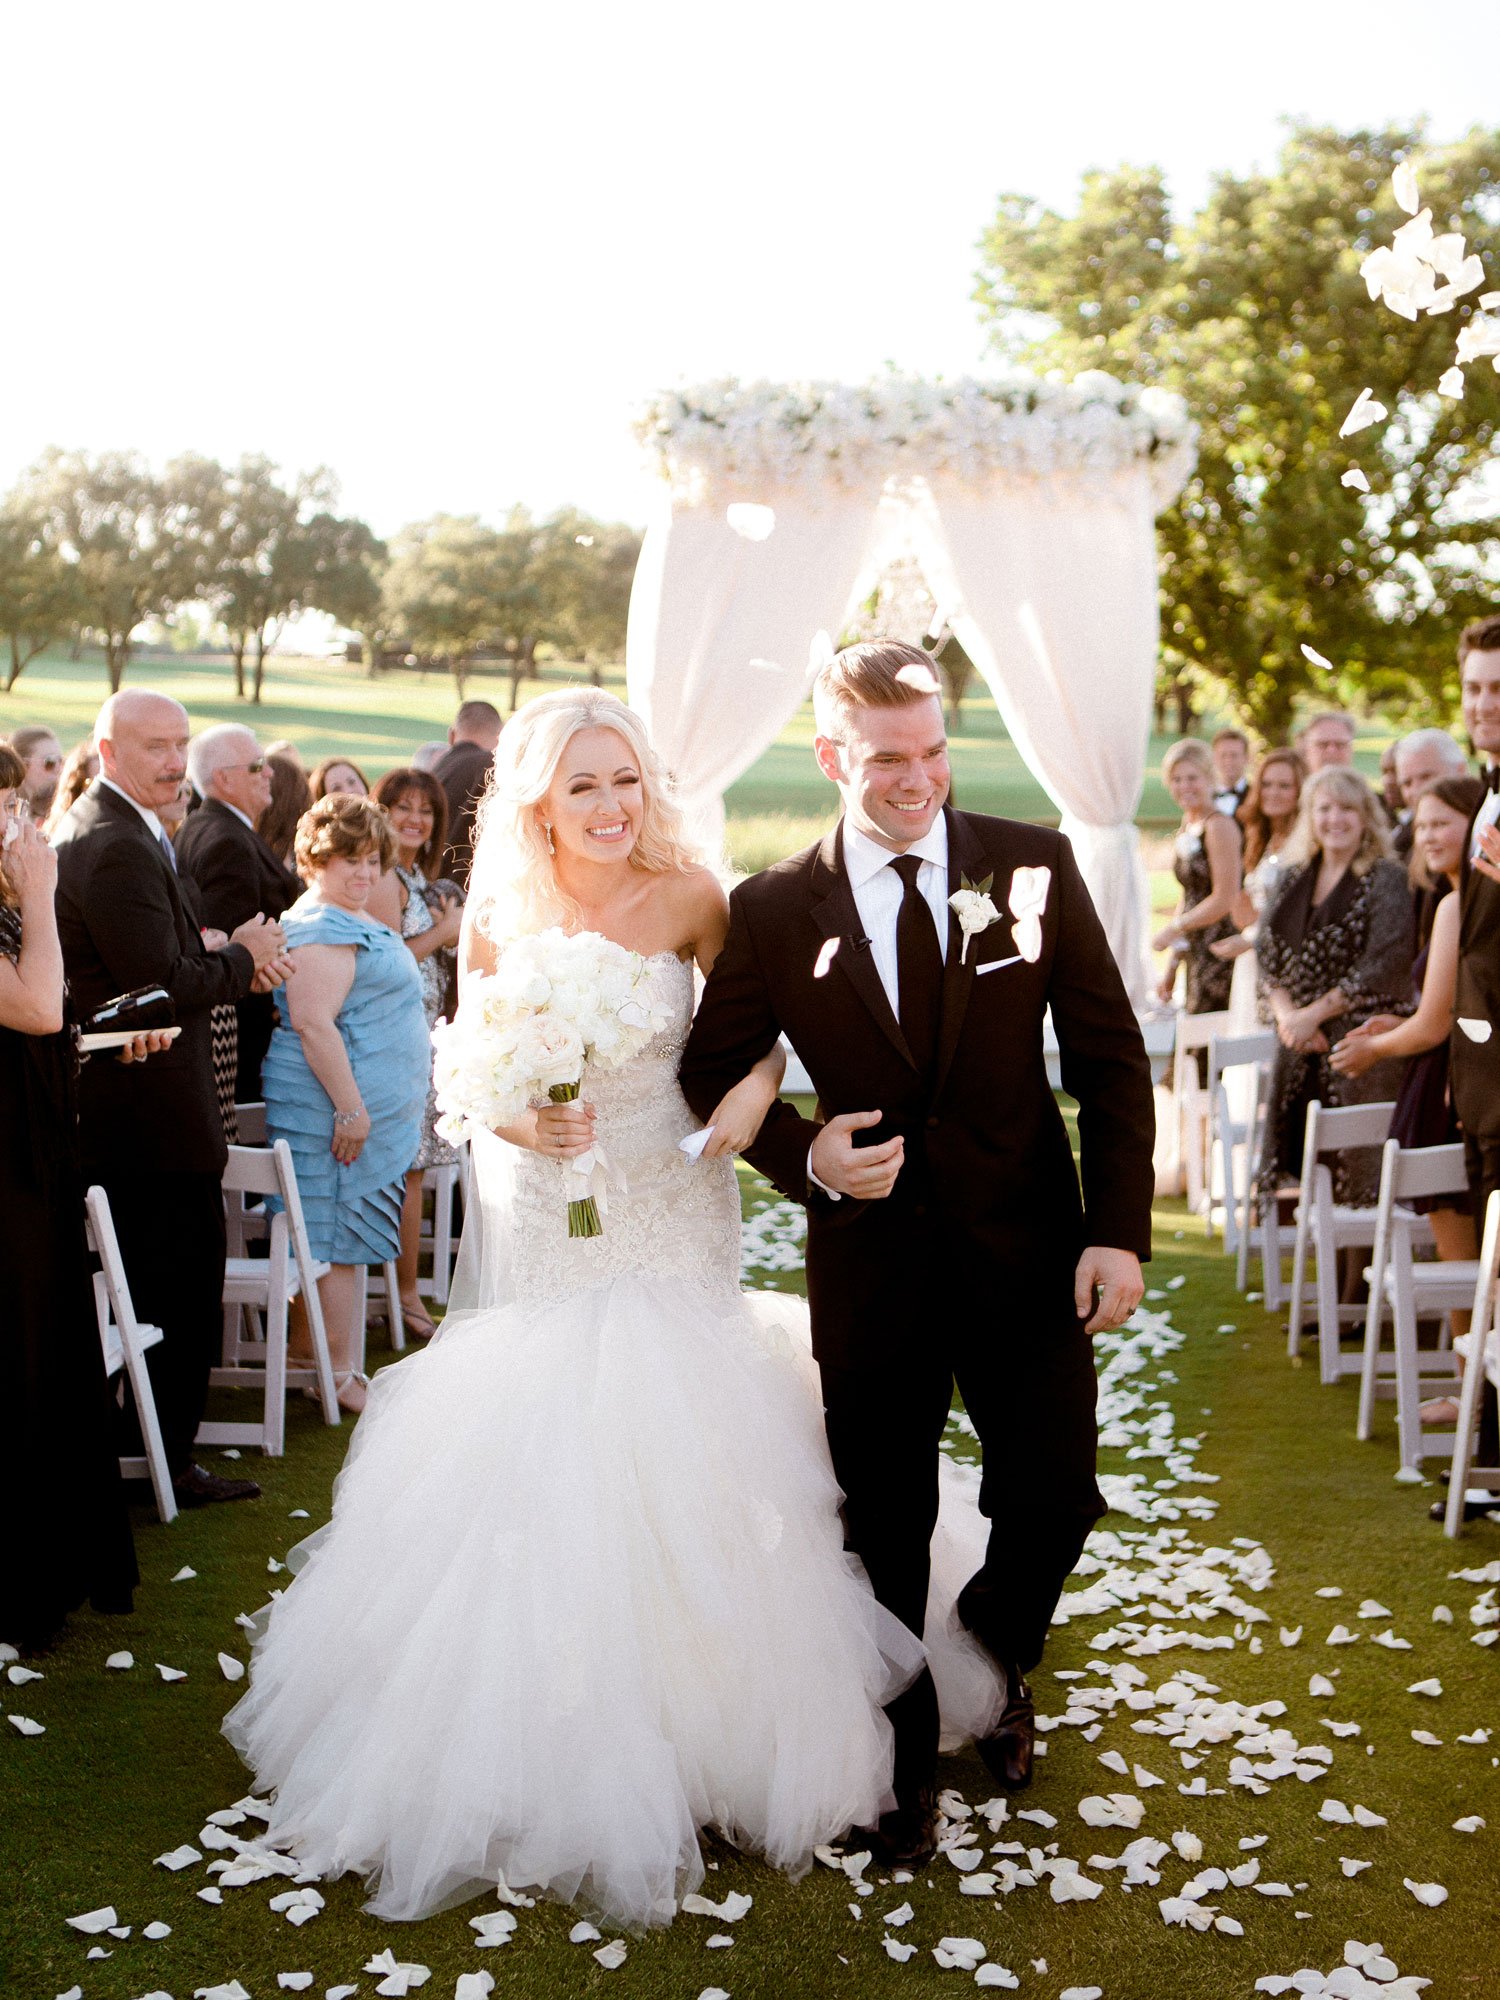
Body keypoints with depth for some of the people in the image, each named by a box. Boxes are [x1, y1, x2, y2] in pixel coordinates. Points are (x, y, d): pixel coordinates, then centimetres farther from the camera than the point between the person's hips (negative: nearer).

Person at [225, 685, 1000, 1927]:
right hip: (543, 1216, 1)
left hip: (666, 1215, 0)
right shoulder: (500, 916, -7)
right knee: (538, 1458, 2)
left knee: (676, 1452, 2)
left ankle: (698, 1720, 22)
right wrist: (519, 1120, -21)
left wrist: (755, 1086, -19)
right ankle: (554, 1740, 19)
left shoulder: (686, 896, -9)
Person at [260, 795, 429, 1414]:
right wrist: (351, 1109, -24)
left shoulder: (353, 921, 18)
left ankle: (333, 1364, 19)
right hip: (336, 1109, -10)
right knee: (337, 1243, -4)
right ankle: (339, 1377, 2)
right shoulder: (319, 928, -15)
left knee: (346, 1242, 13)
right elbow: (313, 1024, -24)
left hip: (367, 1109, 10)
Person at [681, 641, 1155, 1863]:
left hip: (1027, 1252, 1)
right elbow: (714, 1070, 6)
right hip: (872, 1259, 0)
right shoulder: (775, 911, -4)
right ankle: (907, 1764, 32)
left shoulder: (1034, 866, -4)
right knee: (887, 1535, 10)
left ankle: (996, 1666, 39)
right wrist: (802, 1154, -13)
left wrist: (1120, 1229, -9)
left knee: (1055, 1497, 5)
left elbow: (1110, 1055, -2)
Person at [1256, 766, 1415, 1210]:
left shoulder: (1387, 878, -3)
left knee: (1363, 1171, -9)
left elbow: (1385, 965, -12)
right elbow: (1268, 956, 12)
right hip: (1300, 1049, 6)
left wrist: (1313, 1014, -12)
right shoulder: (1294, 880, 14)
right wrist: (1286, 1015, -6)